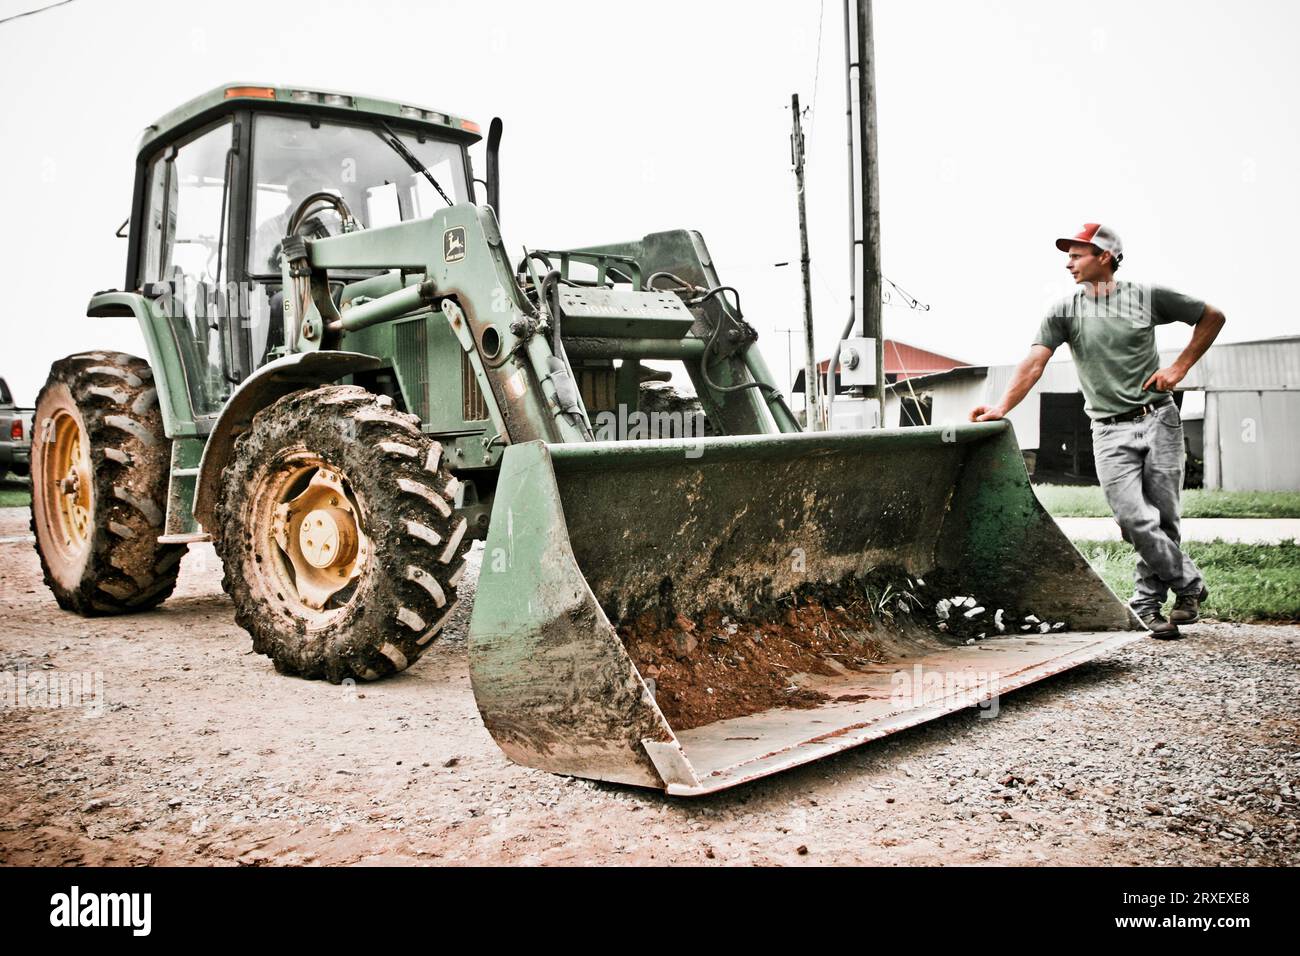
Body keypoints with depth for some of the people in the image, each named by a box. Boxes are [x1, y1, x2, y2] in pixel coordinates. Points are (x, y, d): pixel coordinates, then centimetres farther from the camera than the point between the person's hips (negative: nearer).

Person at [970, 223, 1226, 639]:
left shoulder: (1148, 297, 3)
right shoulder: (1064, 312, 3)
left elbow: (1213, 317, 14)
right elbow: (1034, 362, -9)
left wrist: (1180, 366, 3)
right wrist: (1001, 407, -23)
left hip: (1158, 420, 0)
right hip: (1110, 432, 0)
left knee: (1163, 518, 0)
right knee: (1136, 520, -11)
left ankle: (1146, 605, 14)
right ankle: (1189, 584, 9)